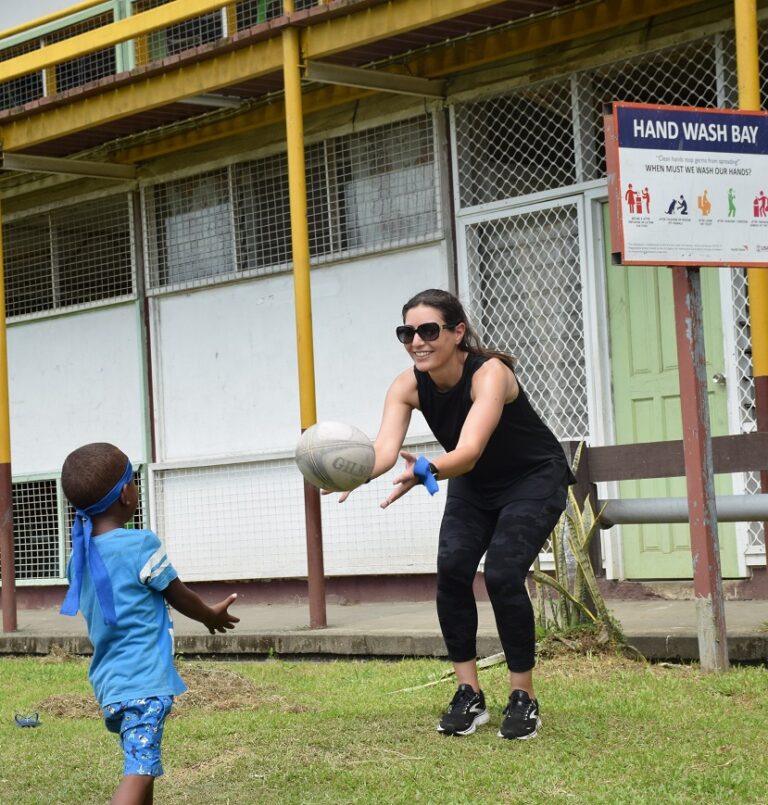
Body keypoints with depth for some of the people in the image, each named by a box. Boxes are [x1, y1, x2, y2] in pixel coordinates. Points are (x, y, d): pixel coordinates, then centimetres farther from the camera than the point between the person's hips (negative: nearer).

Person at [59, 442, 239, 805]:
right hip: (145, 681, -8)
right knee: (139, 771, -13)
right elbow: (179, 598, 0)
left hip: (109, 680, 8)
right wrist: (213, 616, 20)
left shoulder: (79, 556, 8)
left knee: (141, 766, 21)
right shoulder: (141, 544, -12)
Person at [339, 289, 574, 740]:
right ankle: (469, 696, -2)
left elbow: (469, 451, -48)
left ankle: (524, 699, -4)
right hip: (474, 486, 5)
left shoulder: (490, 373, -34)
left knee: (503, 575, -21)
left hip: (534, 480, -5)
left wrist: (424, 471, -67)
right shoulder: (407, 386, -18)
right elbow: (386, 448, -34)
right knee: (452, 571, -14)